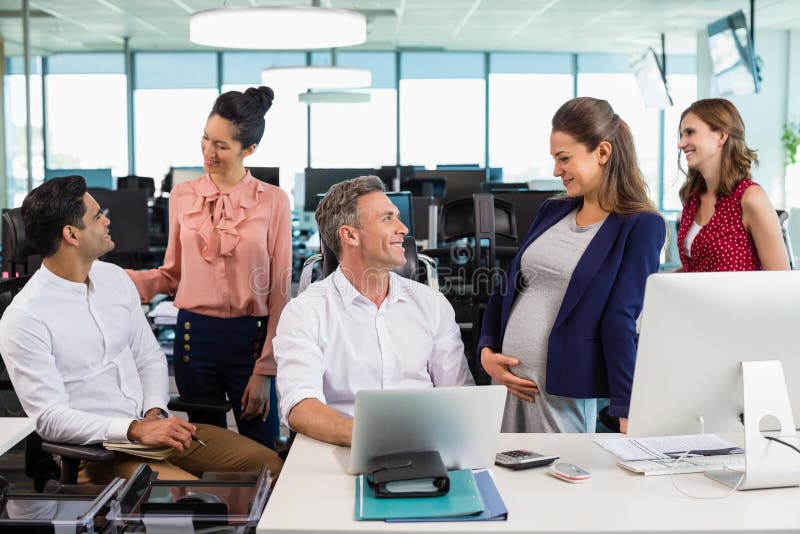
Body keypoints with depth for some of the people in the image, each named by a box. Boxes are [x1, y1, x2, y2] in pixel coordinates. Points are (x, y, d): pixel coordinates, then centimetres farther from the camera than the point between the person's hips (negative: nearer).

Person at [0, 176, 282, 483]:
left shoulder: (114, 278, 8)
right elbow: (50, 418, -17)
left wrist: (155, 412, -5)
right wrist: (135, 430, -26)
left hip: (150, 425, 7)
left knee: (266, 461, -5)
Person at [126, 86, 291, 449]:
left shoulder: (273, 201, -5)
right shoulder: (183, 196, 5)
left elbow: (280, 291, -4)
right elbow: (173, 274, 13)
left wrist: (265, 370, -8)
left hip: (250, 337, -2)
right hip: (194, 334, 3)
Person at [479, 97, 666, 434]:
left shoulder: (640, 226, -5)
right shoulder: (552, 212, 13)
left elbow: (620, 318, -12)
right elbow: (507, 287, 16)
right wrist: (486, 351, 3)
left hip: (564, 392, -6)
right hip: (507, 378, 6)